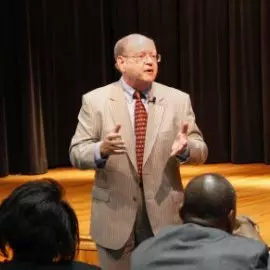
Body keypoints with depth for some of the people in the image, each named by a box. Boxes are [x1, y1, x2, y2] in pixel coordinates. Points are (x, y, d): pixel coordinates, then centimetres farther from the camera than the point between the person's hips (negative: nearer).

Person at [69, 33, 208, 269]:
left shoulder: (178, 99, 2)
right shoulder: (95, 100, -1)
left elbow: (200, 151, 1)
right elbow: (77, 153, -5)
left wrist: (186, 148, -23)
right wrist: (101, 149, -26)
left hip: (165, 215, 1)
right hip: (115, 216, -1)